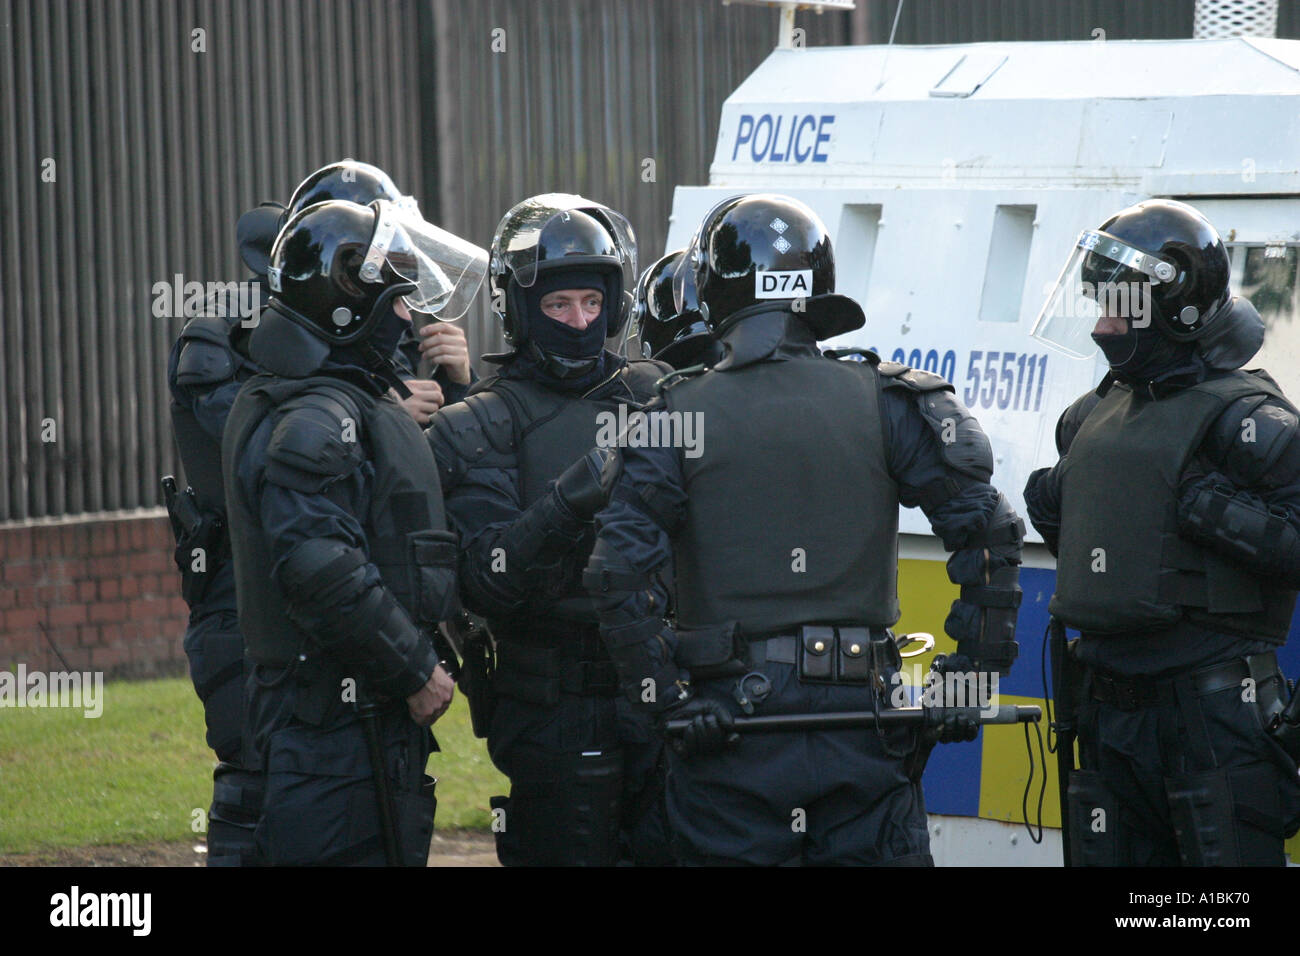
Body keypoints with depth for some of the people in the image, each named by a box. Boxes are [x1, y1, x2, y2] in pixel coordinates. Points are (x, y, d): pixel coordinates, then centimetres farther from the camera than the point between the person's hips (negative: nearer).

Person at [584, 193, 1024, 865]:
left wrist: (666, 698, -9)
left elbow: (622, 572, -13)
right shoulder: (884, 404, 1)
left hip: (728, 715, -1)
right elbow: (986, 532, -7)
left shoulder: (681, 415, -3)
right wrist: (974, 677, -1)